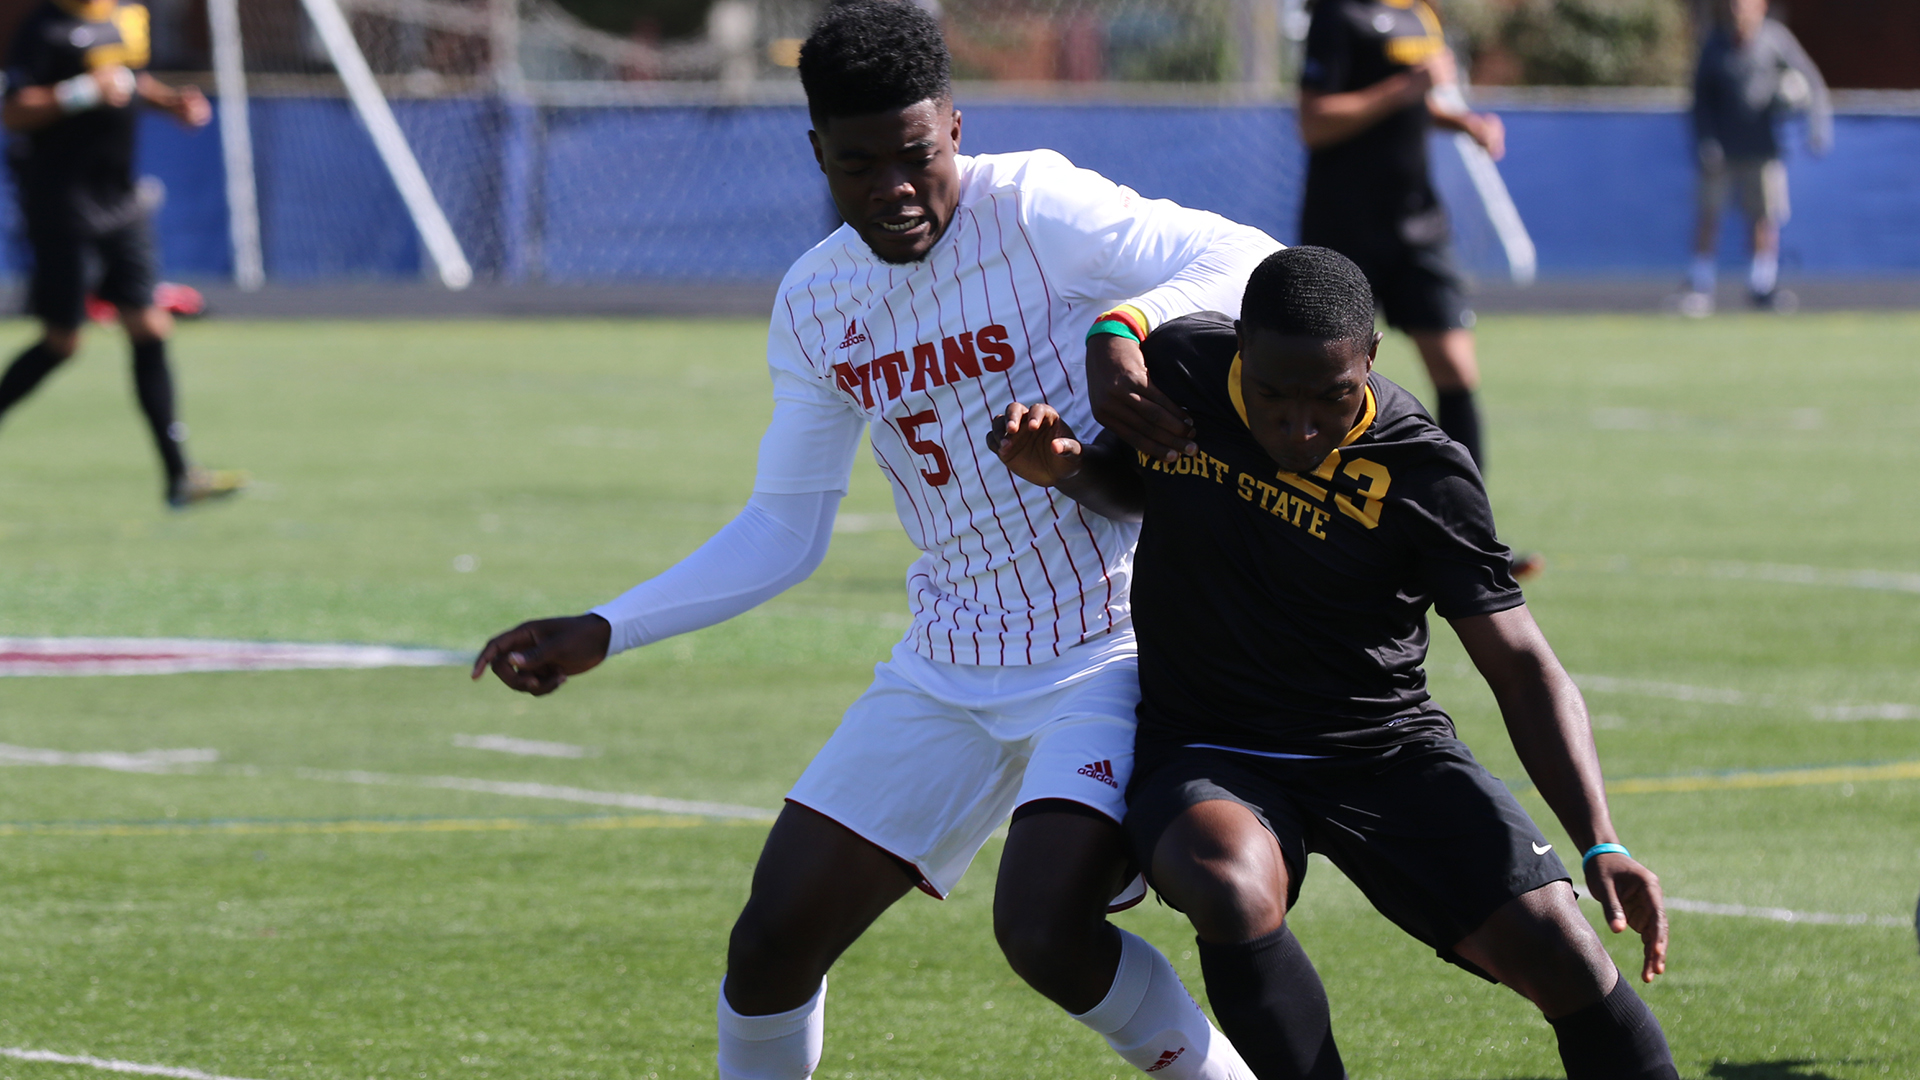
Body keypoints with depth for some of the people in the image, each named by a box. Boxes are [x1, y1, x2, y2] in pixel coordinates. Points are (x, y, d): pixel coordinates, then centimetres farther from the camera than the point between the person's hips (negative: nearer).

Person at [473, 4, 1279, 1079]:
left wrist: (1127, 322, -36)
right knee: (772, 945, 1)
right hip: (948, 667, 6)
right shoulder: (815, 304, 5)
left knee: (1044, 929, -26)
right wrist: (603, 633, 6)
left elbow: (1248, 260, -17)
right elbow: (783, 533, 13)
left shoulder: (1030, 207, -13)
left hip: (1107, 654, -6)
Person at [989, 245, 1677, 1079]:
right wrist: (1063, 466, -8)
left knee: (1558, 950, -17)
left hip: (1387, 751, 0)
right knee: (1232, 891, -36)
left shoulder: (1423, 477, -15)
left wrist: (1601, 845, -22)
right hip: (1204, 754, 0)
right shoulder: (1176, 369, -8)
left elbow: (1522, 668, -11)